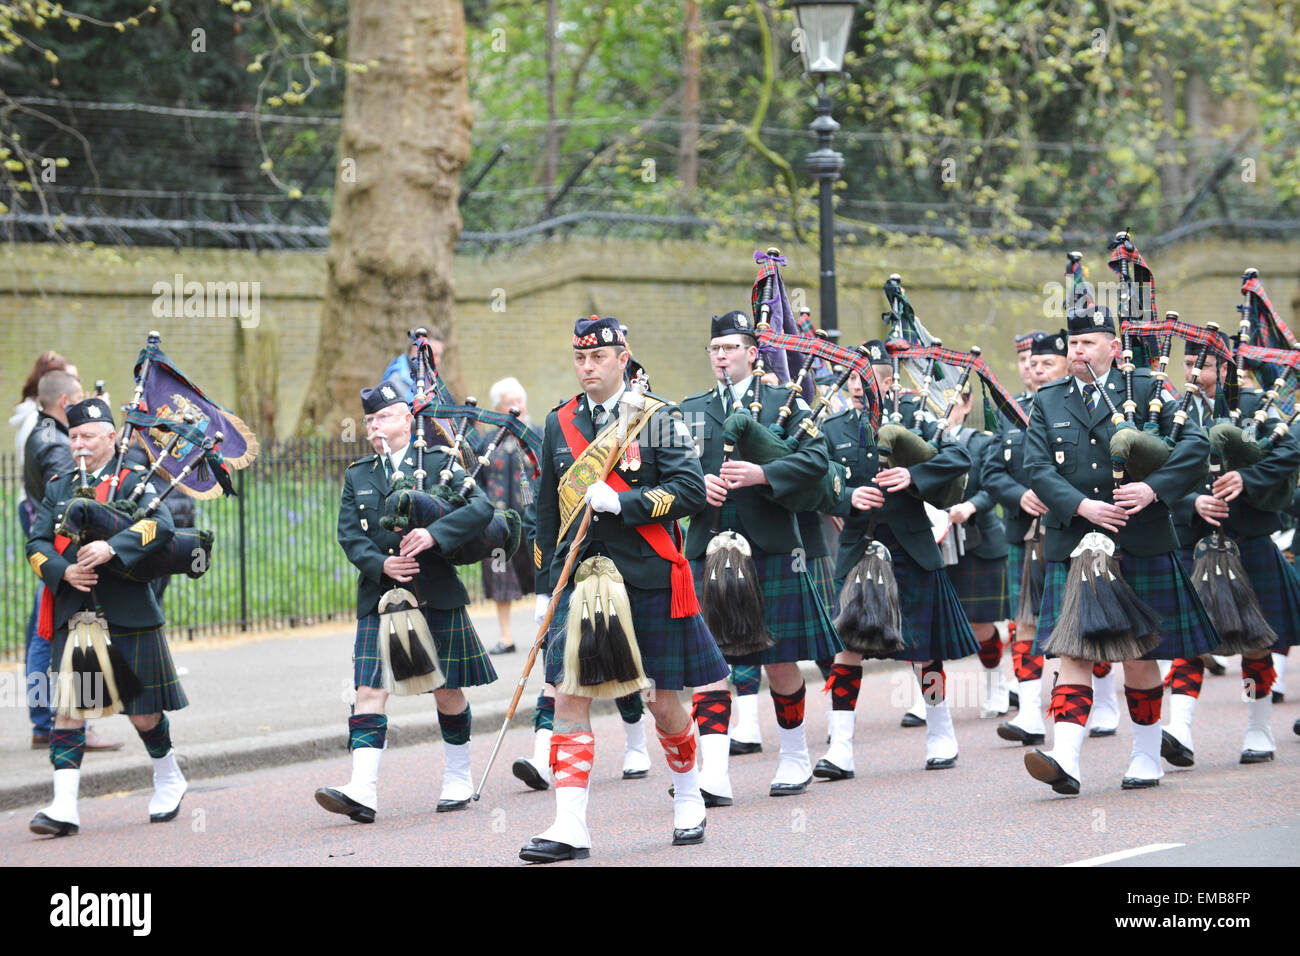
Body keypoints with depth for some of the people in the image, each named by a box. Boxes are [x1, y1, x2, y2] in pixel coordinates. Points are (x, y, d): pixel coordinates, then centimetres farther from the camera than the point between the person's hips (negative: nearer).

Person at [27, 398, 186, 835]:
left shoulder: (134, 481, 0)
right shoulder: (59, 488, 12)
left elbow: (160, 524, -17)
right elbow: (37, 544, 6)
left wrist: (111, 548, -32)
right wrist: (63, 571, -15)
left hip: (128, 616, -3)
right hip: (73, 616, 3)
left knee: (143, 713, 6)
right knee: (67, 707, -8)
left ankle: (169, 779, 32)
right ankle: (64, 805, -12)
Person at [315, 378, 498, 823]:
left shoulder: (439, 463, 2)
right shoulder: (357, 477, 12)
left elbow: (480, 507, -10)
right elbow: (350, 536, 4)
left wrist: (434, 534, -24)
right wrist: (381, 564, -15)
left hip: (437, 597, -2)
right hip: (380, 601, 2)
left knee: (448, 690, 8)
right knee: (370, 691, -11)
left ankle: (458, 779, 26)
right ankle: (362, 792, -20)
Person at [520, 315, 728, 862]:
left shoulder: (659, 418, -2)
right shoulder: (560, 423, 10)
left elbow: (692, 490, -11)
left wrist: (621, 503, -20)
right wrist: (544, 588, 14)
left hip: (647, 579, -3)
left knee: (662, 703, 7)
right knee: (568, 698, -9)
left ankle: (688, 797, 32)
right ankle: (570, 827, -11)